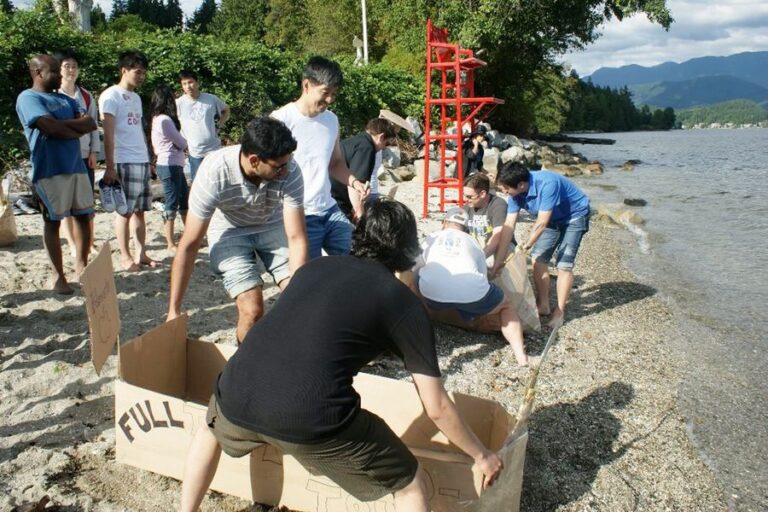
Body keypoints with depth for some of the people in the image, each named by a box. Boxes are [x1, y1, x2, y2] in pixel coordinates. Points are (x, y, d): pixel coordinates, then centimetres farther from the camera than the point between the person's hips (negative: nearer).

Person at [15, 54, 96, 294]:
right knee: (53, 222, 0)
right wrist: (78, 129, -3)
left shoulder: (66, 99, 19)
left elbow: (91, 123, 5)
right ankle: (58, 276, 6)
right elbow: (50, 127, -18)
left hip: (76, 166, 7)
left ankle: (81, 267, 18)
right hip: (49, 170, -7)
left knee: (83, 217, 7)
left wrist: (64, 124, -10)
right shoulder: (28, 98, -3)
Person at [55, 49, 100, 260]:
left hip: (84, 155, 2)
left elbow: (94, 124, 10)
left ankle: (89, 244, 10)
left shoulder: (86, 96, 10)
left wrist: (94, 151, 2)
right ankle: (73, 245, 6)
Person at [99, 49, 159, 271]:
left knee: (140, 210, 8)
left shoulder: (136, 97, 19)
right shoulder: (111, 96, -4)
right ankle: (125, 256, 7)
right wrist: (110, 167, -15)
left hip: (142, 161, 7)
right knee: (125, 211, -1)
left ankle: (141, 253, 13)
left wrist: (148, 158, 15)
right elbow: (108, 134, -10)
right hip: (123, 162, -7)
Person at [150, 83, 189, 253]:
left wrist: (179, 144, -1)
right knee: (172, 204, -5)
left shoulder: (157, 119, 14)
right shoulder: (165, 120, -16)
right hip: (170, 166, -10)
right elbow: (181, 143, -10)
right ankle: (171, 244, 1)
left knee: (185, 200, 15)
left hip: (174, 165, 10)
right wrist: (184, 143, 11)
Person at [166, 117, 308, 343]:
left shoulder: (289, 171, -29)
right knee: (252, 310, -18)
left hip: (273, 225, 2)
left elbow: (297, 239, -26)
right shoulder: (214, 174, -32)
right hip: (230, 230, -2)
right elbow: (189, 246, -25)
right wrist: (174, 310, -19)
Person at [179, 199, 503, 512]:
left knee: (212, 427, 41)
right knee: (408, 486, 19)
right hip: (312, 419, -4)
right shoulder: (405, 304, 10)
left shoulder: (315, 266, 22)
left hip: (238, 394, 5)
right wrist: (481, 456, 30)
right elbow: (436, 407, 12)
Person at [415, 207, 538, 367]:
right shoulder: (472, 241, 30)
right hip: (471, 292, 0)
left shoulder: (432, 238, 30)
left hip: (432, 291, 0)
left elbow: (414, 270, 36)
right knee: (506, 306, 28)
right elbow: (483, 274, 28)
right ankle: (521, 356, 15)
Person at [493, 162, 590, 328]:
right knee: (538, 259, 2)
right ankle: (543, 305, 16)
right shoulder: (515, 192, -17)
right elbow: (509, 226, -18)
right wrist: (498, 261, -19)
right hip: (552, 219, 7)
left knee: (564, 265, -12)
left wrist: (527, 245, -22)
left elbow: (542, 222, -33)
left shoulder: (547, 184, -39)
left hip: (575, 215, -7)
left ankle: (559, 312, -1)